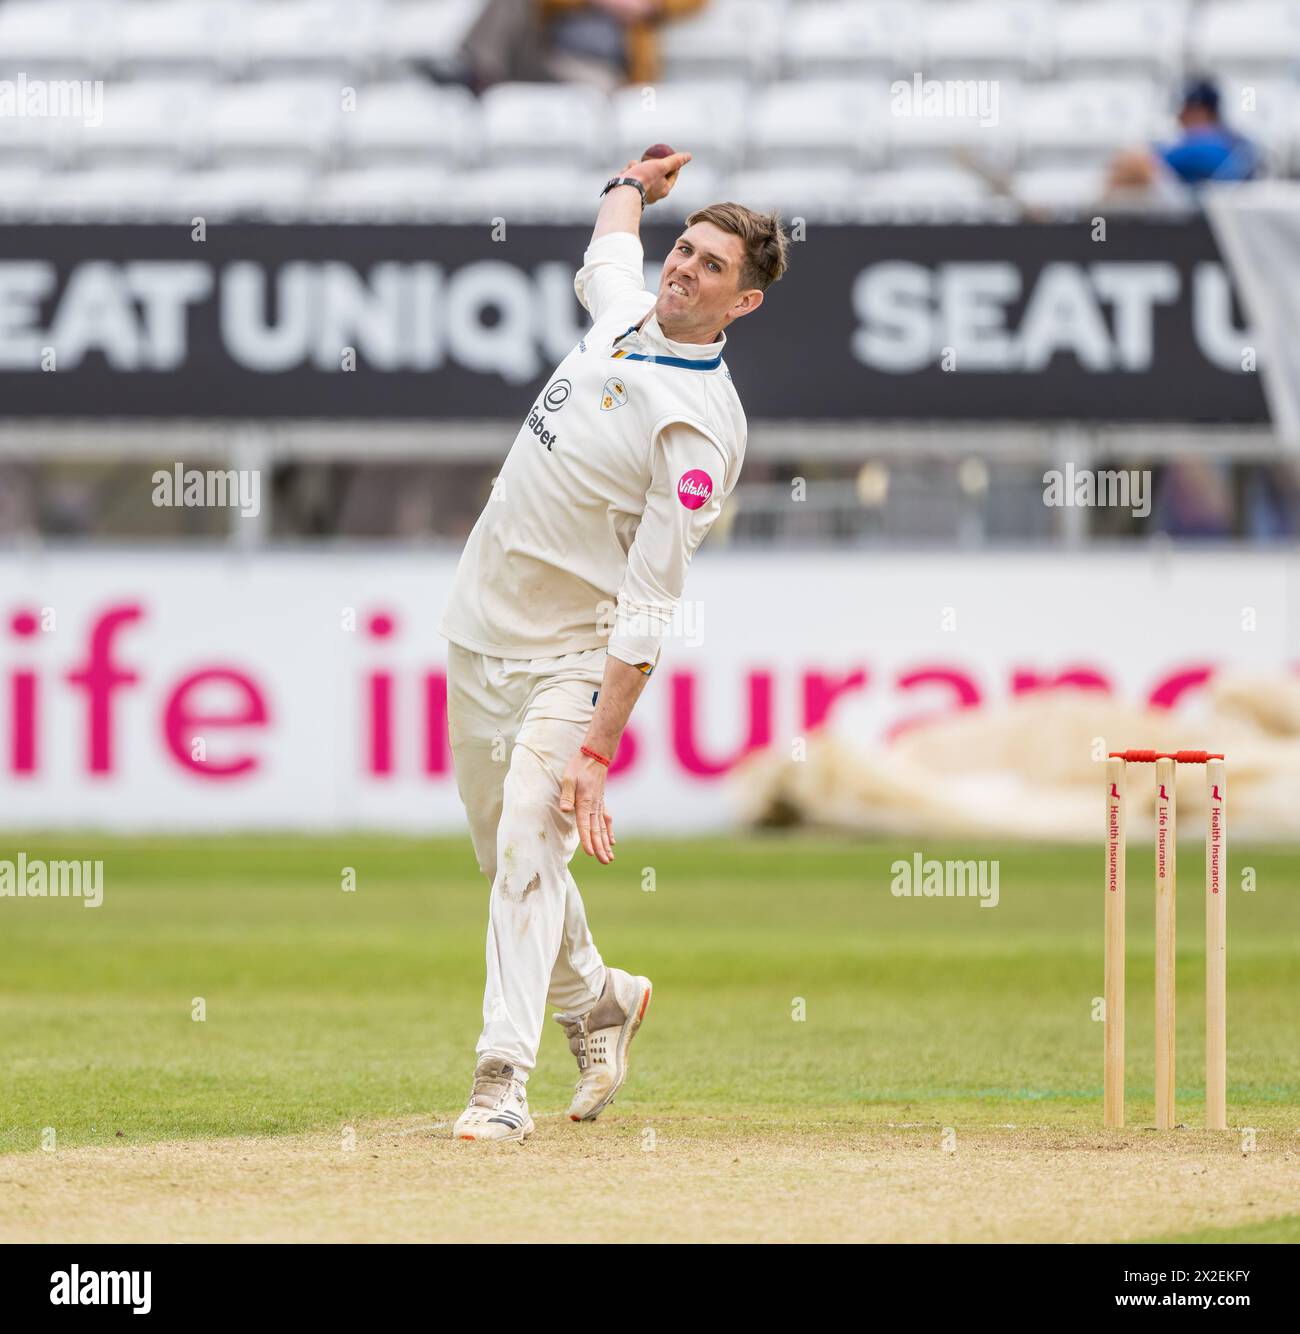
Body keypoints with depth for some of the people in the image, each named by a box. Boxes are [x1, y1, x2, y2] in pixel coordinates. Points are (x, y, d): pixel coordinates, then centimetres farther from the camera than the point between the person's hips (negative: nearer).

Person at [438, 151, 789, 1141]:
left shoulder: (700, 430, -21)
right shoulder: (625, 313, 1)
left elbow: (646, 610, -25)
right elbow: (607, 252, 31)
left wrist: (597, 749, -29)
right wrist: (633, 187, 50)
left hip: (572, 654, -8)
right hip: (481, 634, 8)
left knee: (530, 847, -19)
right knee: (504, 853, 16)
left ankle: (504, 1080, -19)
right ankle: (597, 1002, 38)